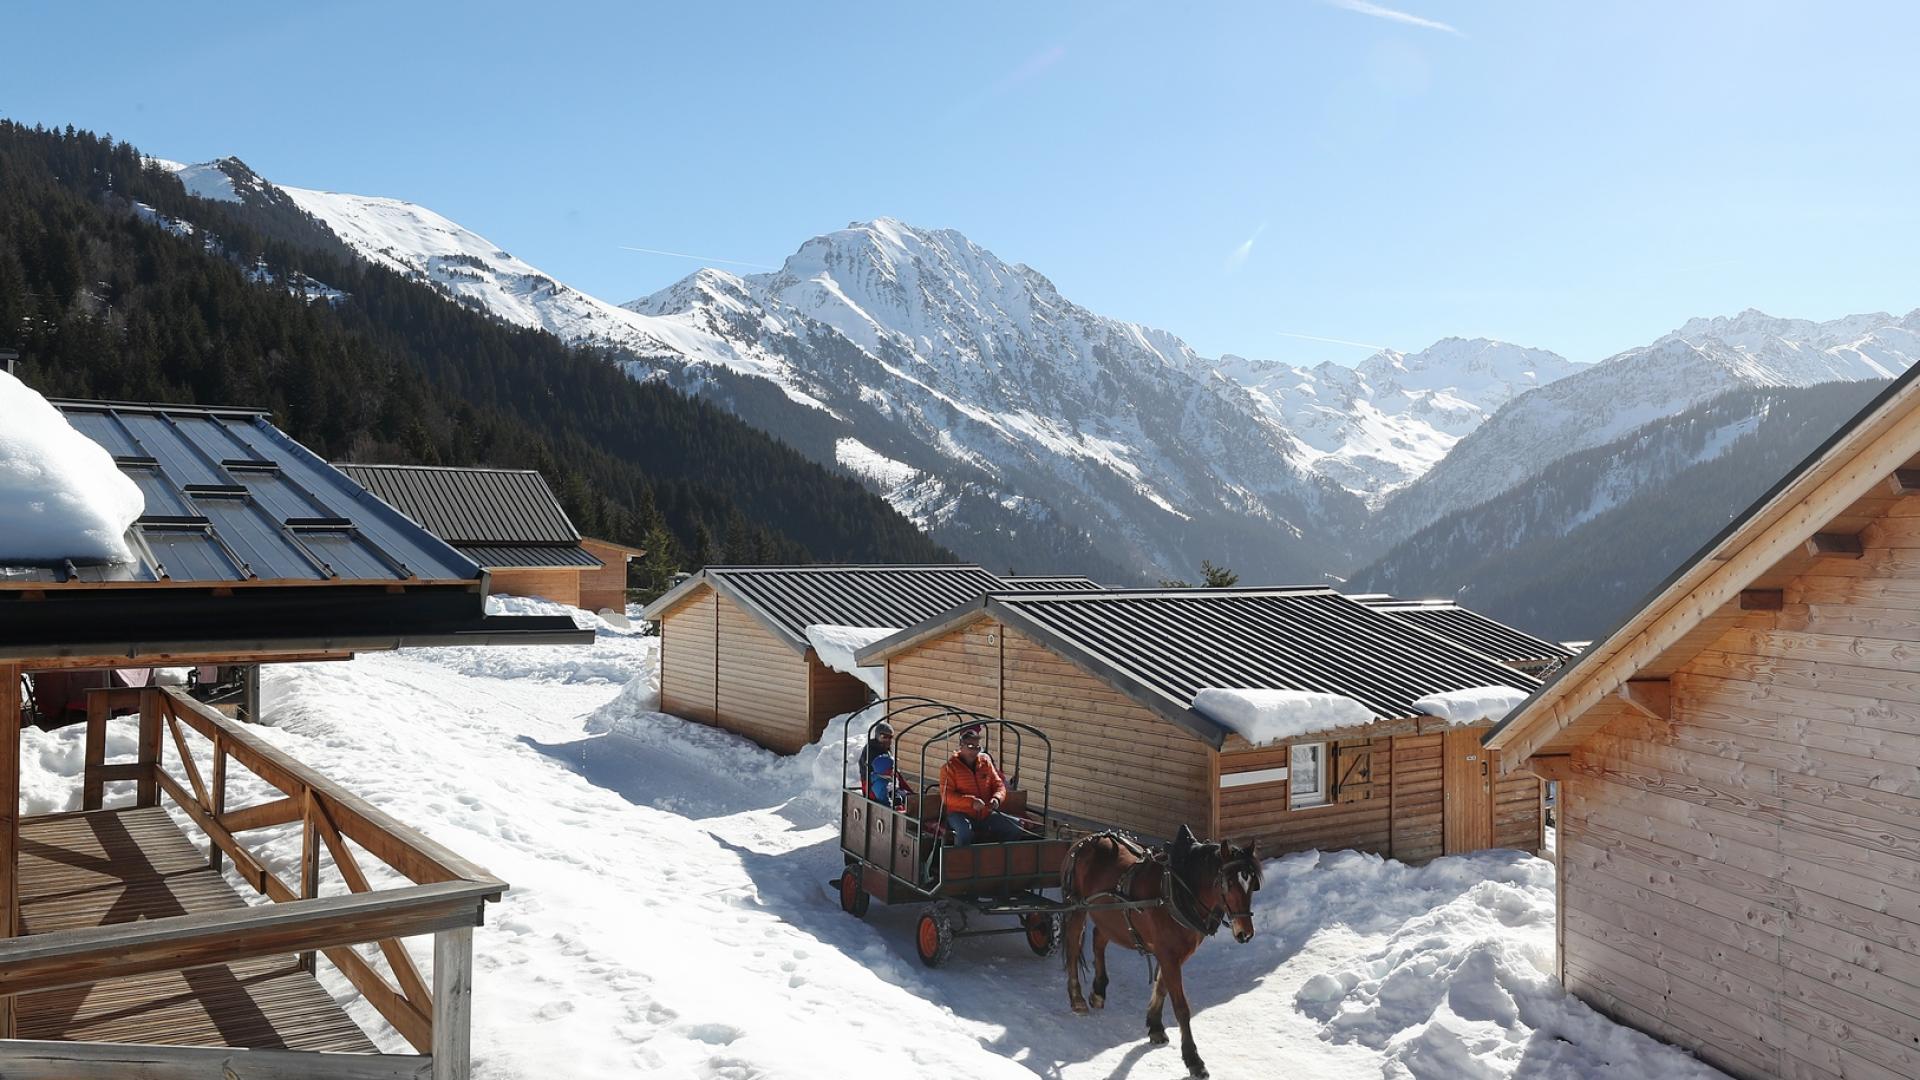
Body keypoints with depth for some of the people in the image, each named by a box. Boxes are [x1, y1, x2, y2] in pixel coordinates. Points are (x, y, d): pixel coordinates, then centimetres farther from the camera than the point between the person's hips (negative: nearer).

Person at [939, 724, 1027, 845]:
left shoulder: (985, 761, 9)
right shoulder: (950, 767, -5)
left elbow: (998, 784, 13)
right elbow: (947, 796, -13)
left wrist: (997, 798, -10)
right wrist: (971, 802, -26)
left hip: (986, 814, 5)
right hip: (960, 814, -5)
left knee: (1016, 825, -9)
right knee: (965, 831, -39)